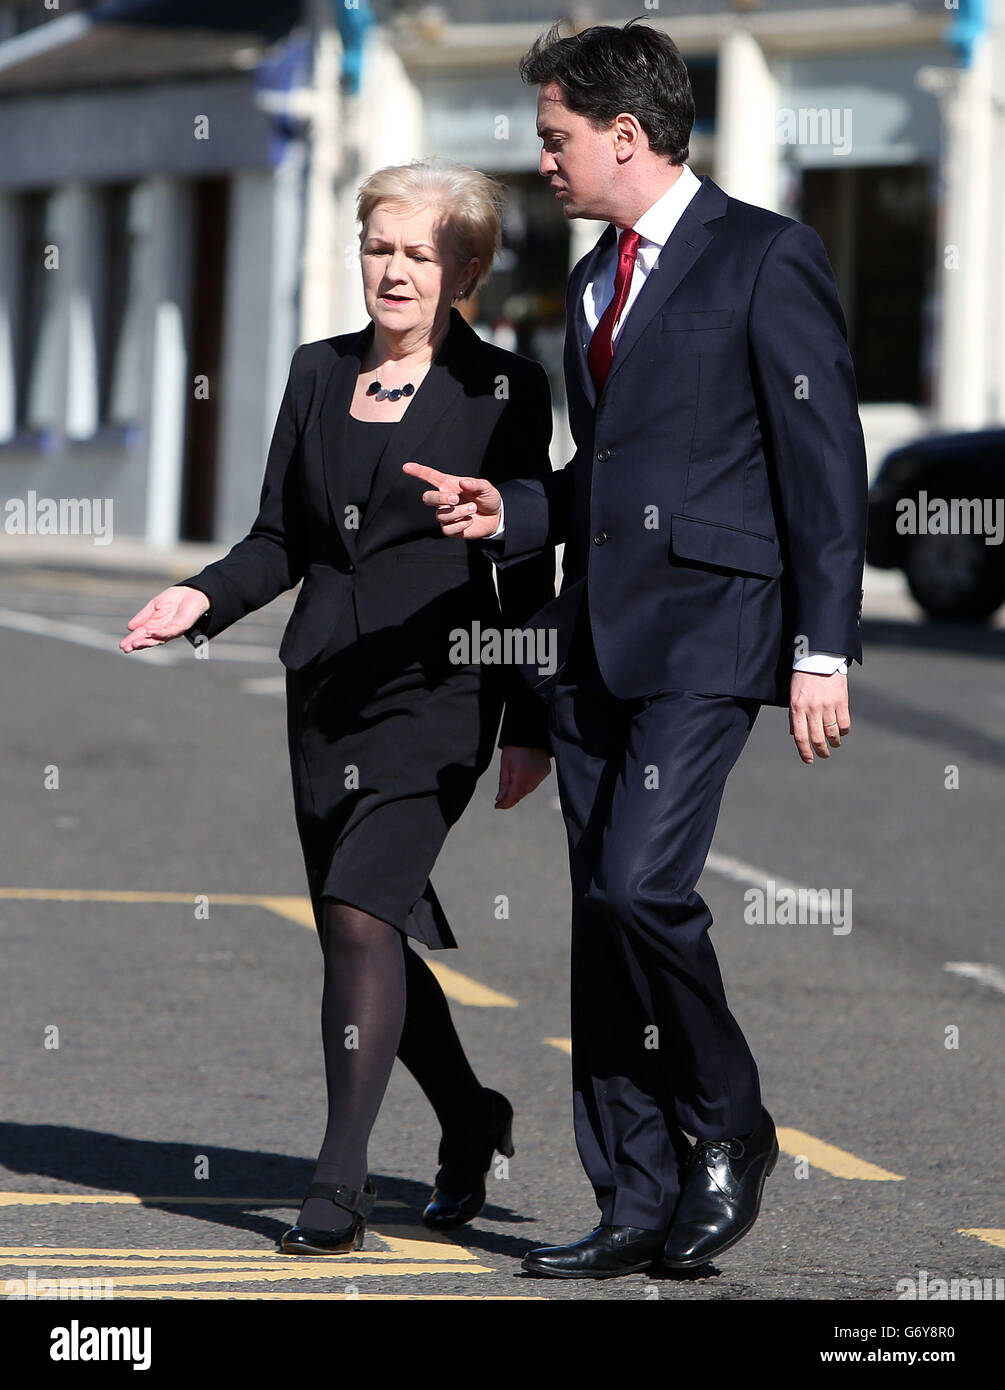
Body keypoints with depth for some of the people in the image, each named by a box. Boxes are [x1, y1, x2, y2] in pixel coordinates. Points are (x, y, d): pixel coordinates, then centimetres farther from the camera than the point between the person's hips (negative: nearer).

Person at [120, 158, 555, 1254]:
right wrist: (204, 597, -4)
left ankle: (339, 1183, -17)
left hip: (438, 683, -5)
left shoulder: (503, 389, -2)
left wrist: (531, 724, -3)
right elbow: (281, 539, 15)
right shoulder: (318, 375, 11)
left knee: (361, 909, -19)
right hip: (326, 688, 6)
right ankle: (469, 1120, 34)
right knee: (363, 930, 10)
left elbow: (530, 568, -1)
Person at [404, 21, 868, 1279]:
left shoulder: (766, 259, -5)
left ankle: (729, 1128, 4)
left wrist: (822, 651, -13)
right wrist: (507, 514, 6)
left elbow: (825, 464, -8)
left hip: (709, 628, -8)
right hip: (595, 634, 8)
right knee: (600, 914, 5)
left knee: (638, 882, -19)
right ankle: (638, 1201, 10)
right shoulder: (593, 282, 19)